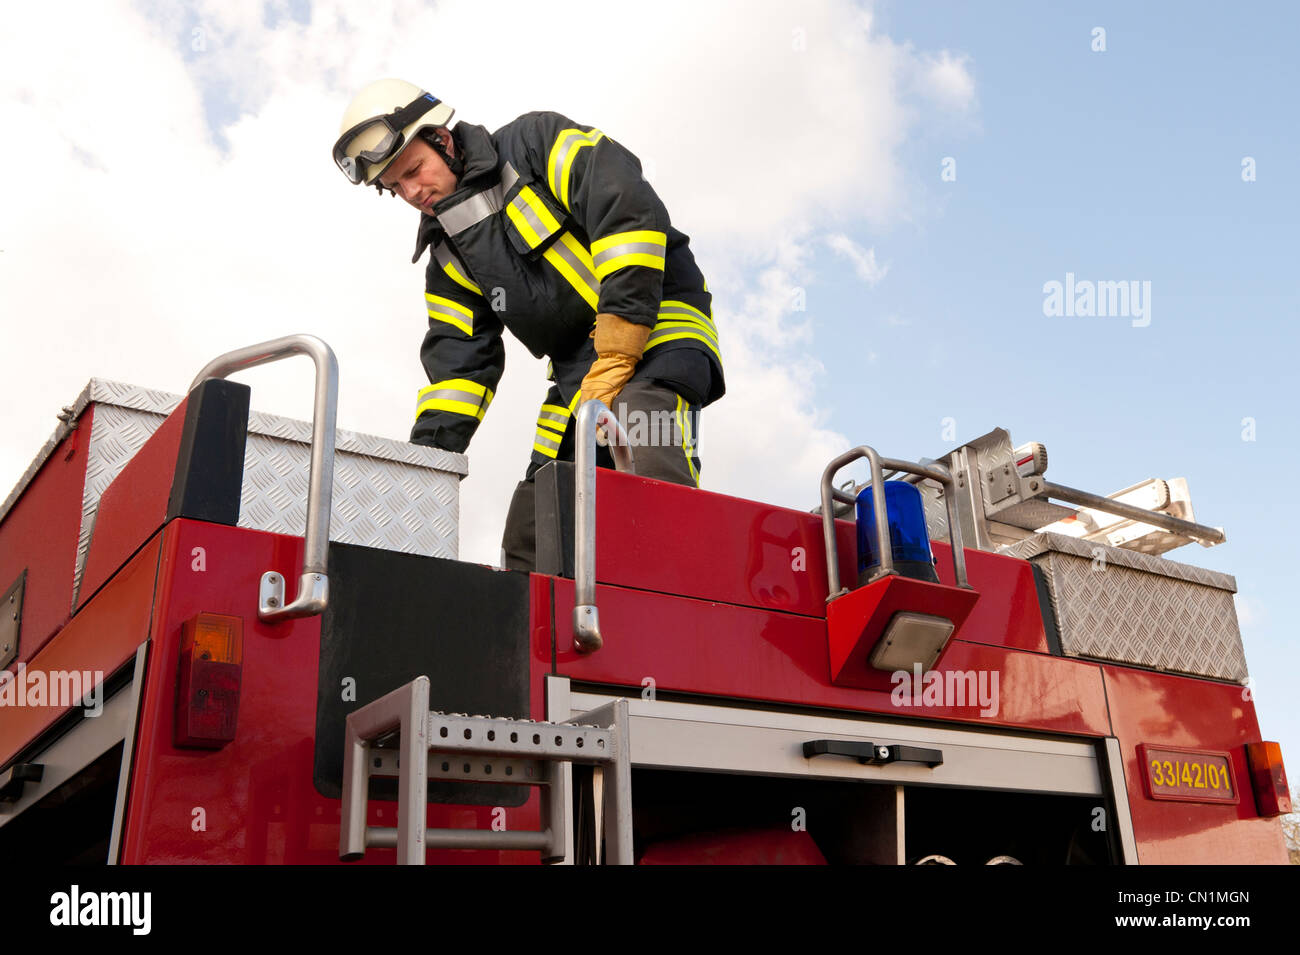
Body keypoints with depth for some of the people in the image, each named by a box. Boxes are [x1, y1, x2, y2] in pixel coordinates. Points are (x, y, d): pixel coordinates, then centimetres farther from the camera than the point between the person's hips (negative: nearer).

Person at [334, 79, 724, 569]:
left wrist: (615, 354, -23)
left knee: (648, 463, -36)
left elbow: (629, 212, -19)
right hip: (581, 372, 7)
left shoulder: (537, 144, -6)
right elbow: (459, 360, 12)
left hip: (657, 328, -7)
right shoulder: (449, 256, 14)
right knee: (529, 536, 3)